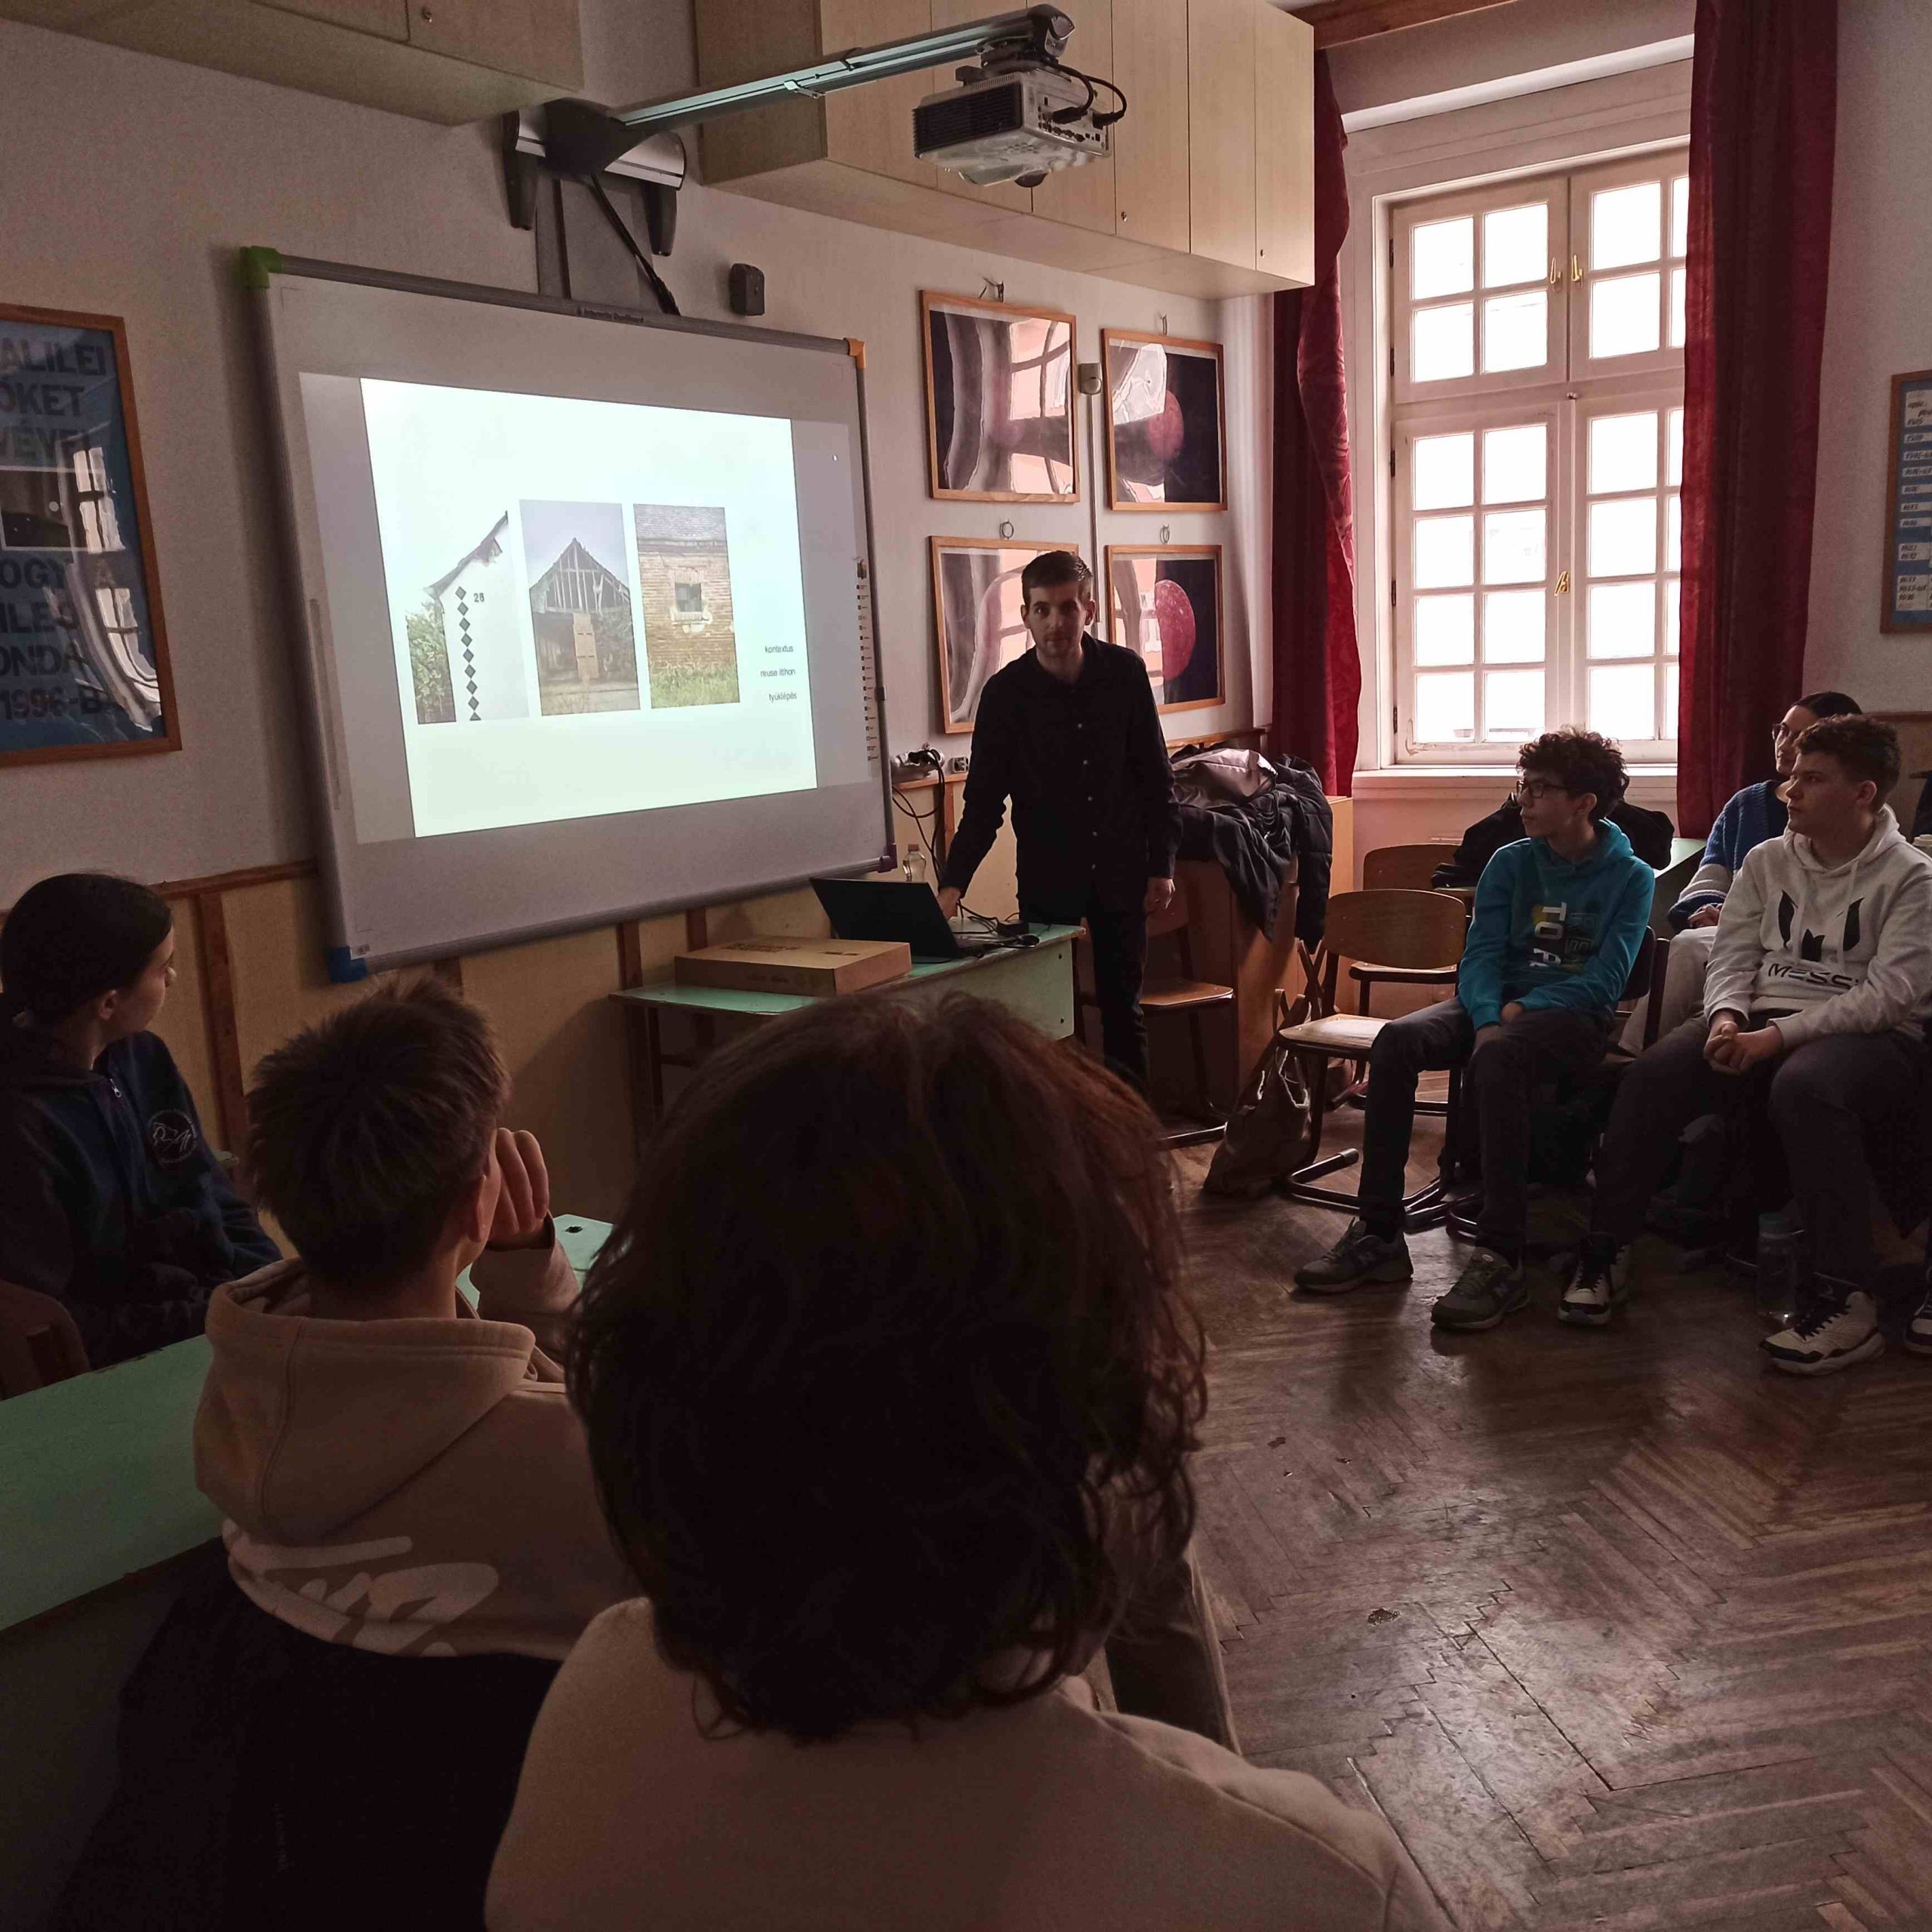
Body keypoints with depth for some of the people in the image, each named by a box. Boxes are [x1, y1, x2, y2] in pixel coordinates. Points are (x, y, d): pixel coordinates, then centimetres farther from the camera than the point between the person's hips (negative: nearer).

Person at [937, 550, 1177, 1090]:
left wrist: (1162, 865, 0)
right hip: (1046, 877, -2)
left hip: (1119, 870, 2)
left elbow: (1155, 776, 3)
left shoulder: (1124, 672, -4)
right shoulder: (1005, 693, -9)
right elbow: (984, 800, -9)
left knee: (1123, 1006, 11)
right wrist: (953, 883, -20)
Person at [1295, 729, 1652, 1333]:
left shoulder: (1630, 877, 1)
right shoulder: (1510, 863, 12)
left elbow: (1607, 978, -8)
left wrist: (1519, 1012, -20)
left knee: (1497, 1058, -39)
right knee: (1396, 1040, -25)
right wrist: (1489, 1016, -19)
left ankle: (1500, 1258, -38)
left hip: (1574, 1014, -4)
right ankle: (1378, 1233, -22)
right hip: (1495, 1004, 4)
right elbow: (1479, 955, 2)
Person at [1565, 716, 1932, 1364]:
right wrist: (1727, 1017, -12)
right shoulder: (1767, 861, 14)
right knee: (1653, 1075, -24)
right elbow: (1732, 956, 12)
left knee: (1804, 1089, -39)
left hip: (1872, 1035, -4)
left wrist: (1778, 1036, -22)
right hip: (1764, 1020, 5)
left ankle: (1849, 1298, -30)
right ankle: (1605, 1252, -13)